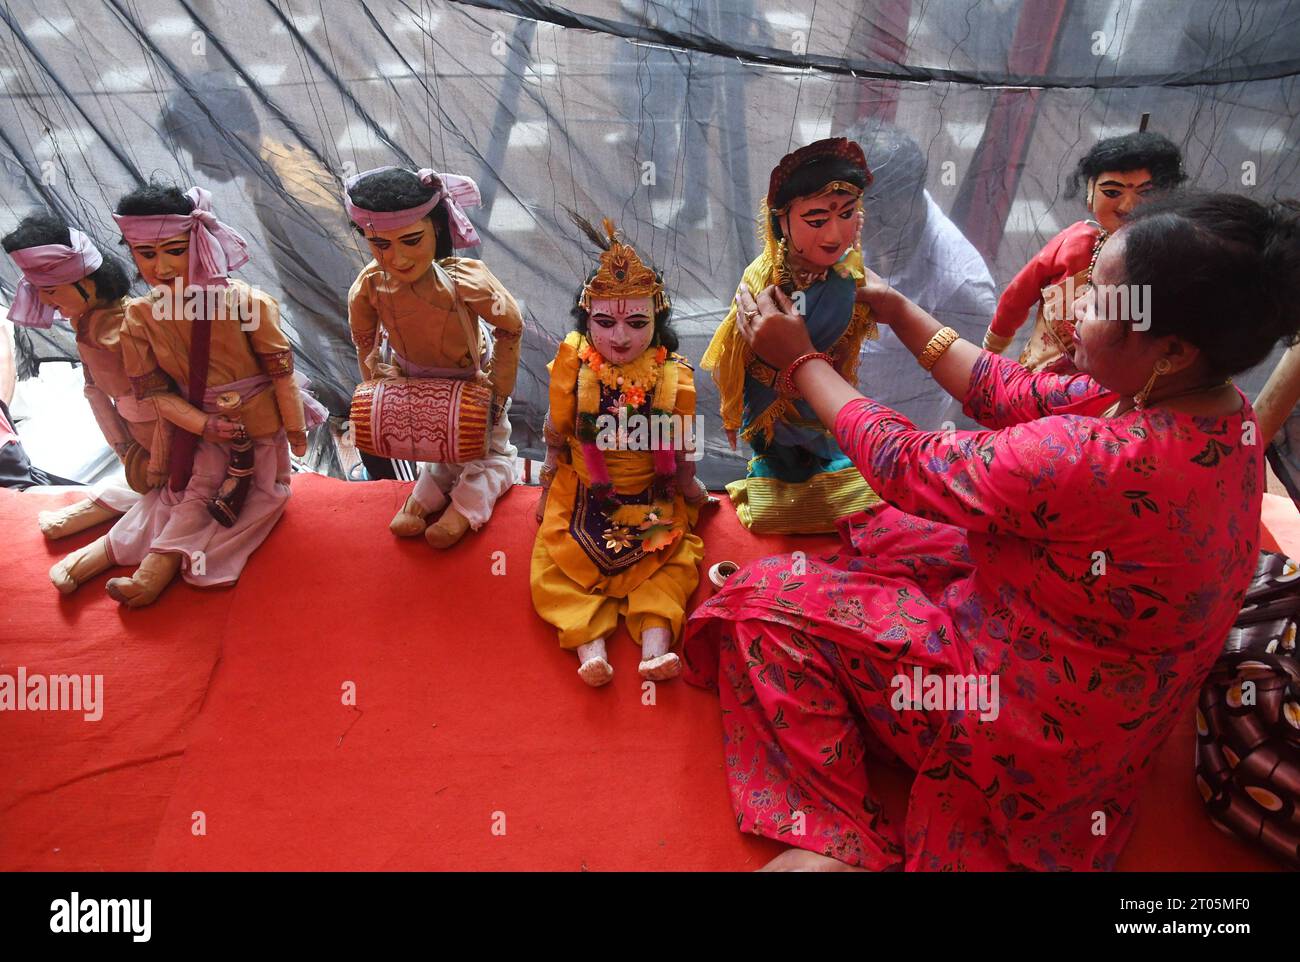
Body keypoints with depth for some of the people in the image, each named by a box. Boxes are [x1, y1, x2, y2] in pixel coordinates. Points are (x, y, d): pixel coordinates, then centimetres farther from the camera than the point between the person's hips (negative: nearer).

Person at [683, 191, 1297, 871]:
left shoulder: (1098, 461, -37)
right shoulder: (1216, 406, -10)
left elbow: (902, 464, -24)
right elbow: (1018, 396, -2)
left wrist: (800, 357, -11)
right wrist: (897, 311, 3)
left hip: (1041, 718, -9)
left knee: (765, 601, -4)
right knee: (876, 530, 18)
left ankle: (838, 842, 3)